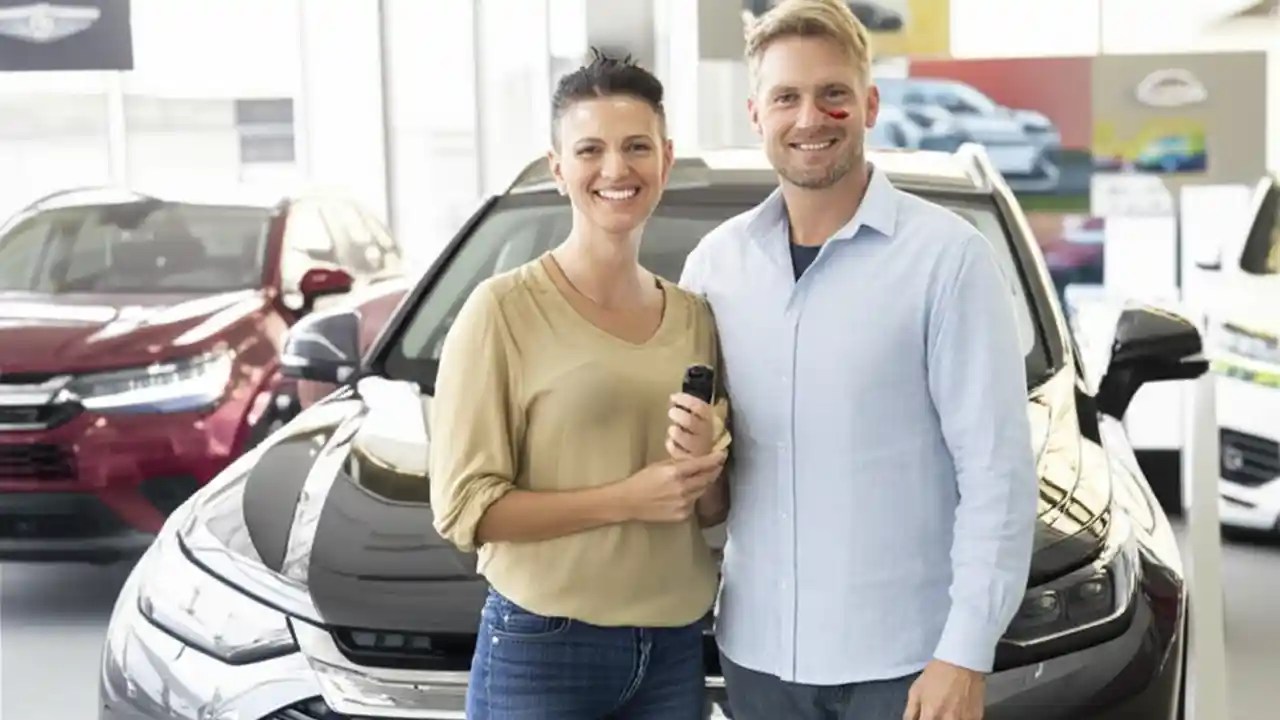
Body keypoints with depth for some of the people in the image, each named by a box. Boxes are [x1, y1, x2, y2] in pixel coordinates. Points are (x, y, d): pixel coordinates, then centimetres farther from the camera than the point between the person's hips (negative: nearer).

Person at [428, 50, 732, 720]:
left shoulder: (693, 316, 6)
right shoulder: (503, 309, -10)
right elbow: (462, 506, -12)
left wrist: (705, 468, -8)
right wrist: (626, 498, -18)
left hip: (675, 647, 5)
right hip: (541, 647, -4)